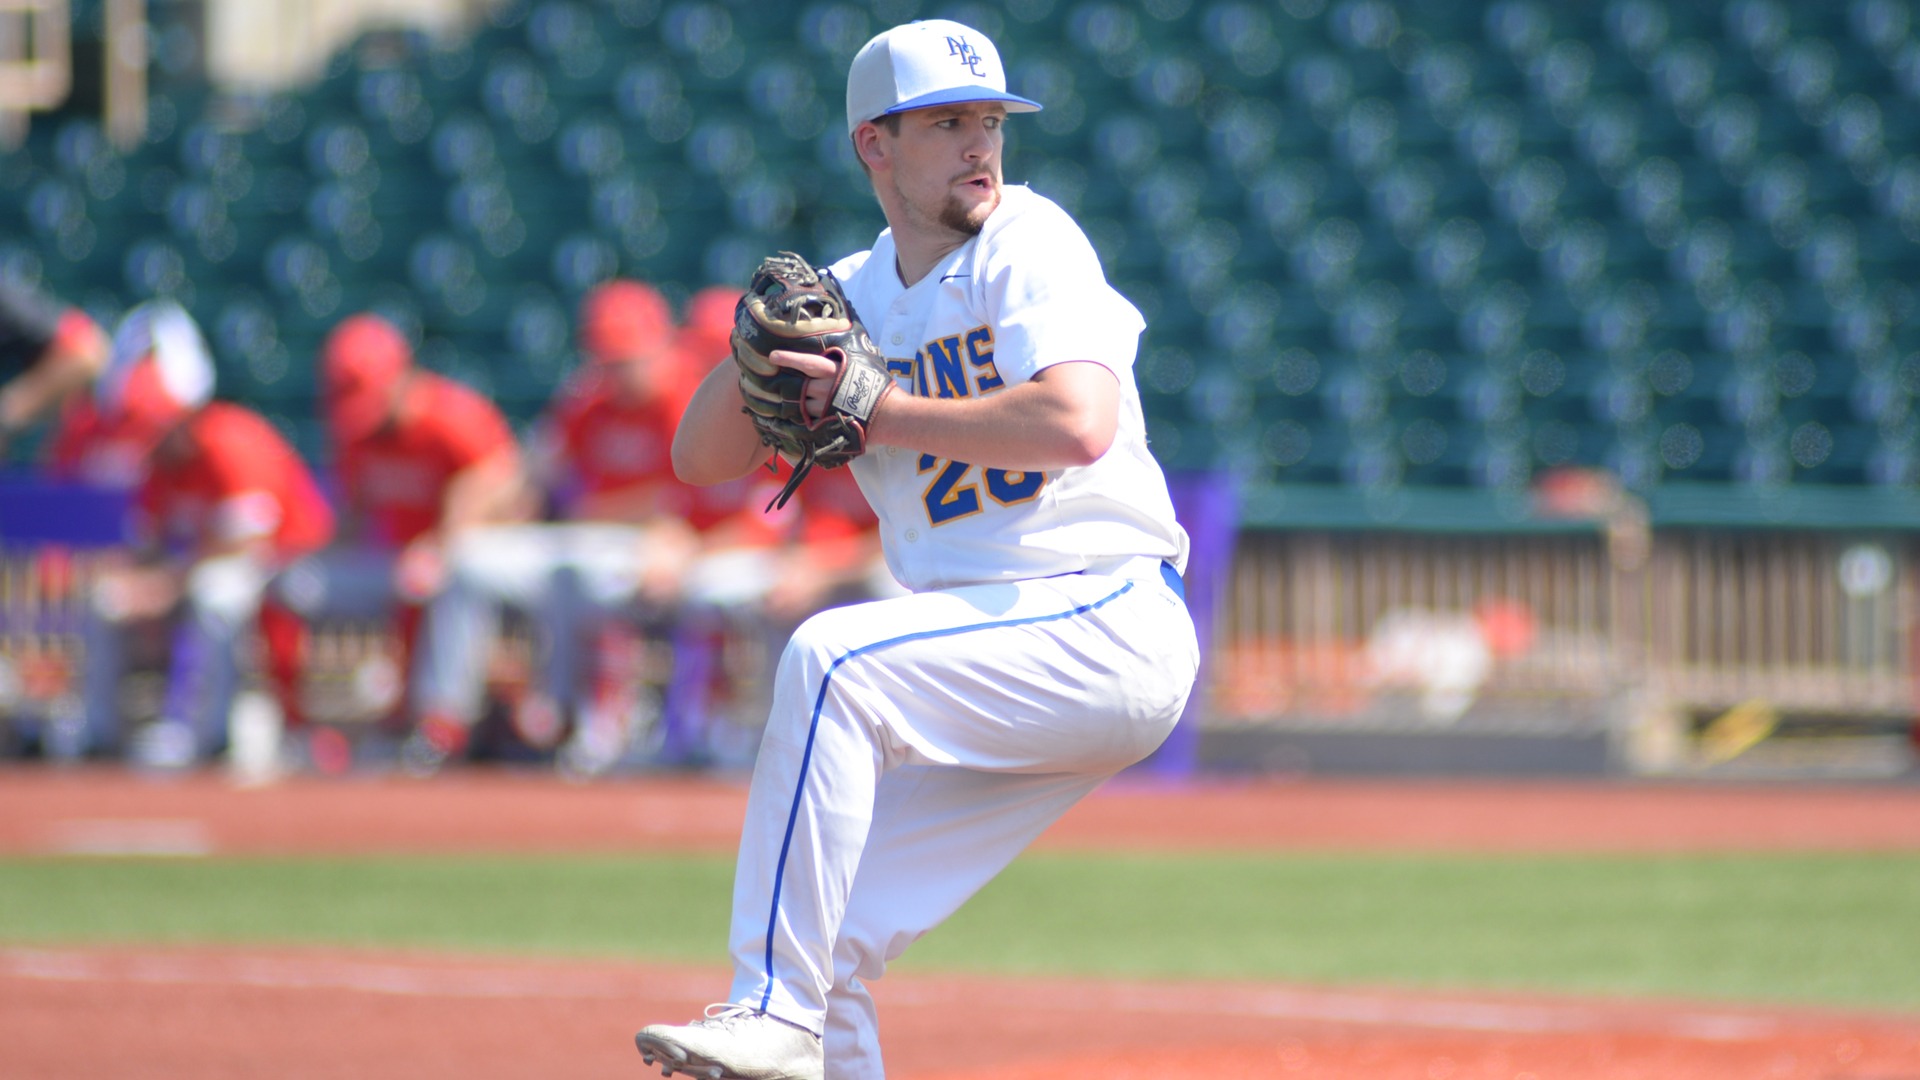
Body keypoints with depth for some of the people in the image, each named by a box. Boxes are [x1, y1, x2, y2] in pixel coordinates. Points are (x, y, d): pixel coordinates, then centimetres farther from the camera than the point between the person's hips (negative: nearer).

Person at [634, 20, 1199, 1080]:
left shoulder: (1029, 242, -6)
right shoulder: (856, 294, 14)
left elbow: (1078, 424, -23)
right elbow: (701, 456, 11)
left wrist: (878, 412, -16)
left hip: (1110, 625, -7)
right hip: (1017, 665, 7)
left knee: (829, 658, -27)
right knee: (824, 933, 0)